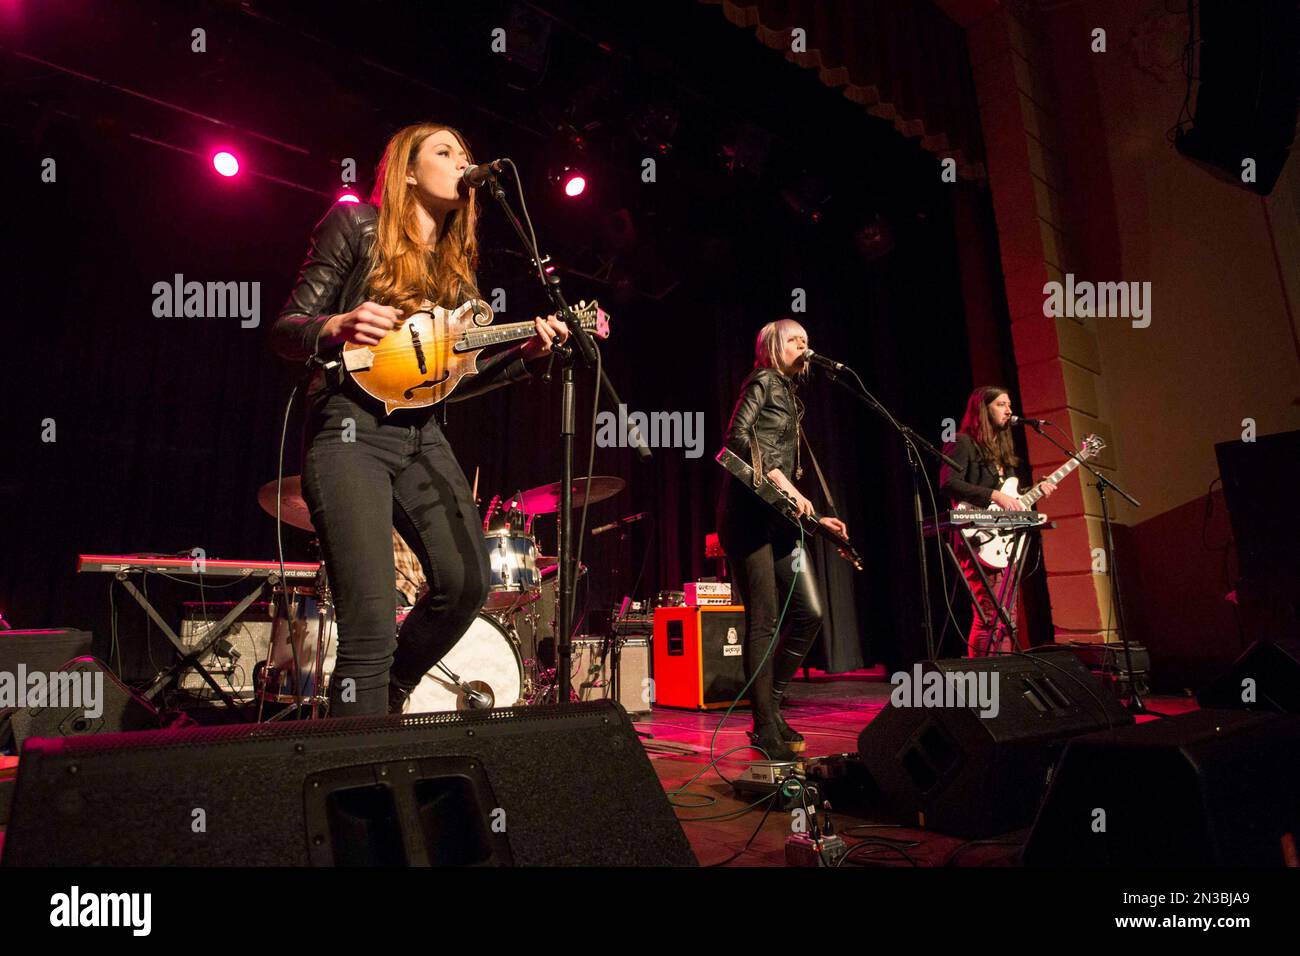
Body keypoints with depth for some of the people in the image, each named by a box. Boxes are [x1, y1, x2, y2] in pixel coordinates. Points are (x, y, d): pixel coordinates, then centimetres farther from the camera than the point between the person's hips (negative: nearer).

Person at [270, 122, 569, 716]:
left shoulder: (457, 264, 19)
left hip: (421, 437, 6)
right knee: (371, 625, -13)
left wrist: (527, 353, 4)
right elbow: (284, 332, 0)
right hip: (350, 428, -6)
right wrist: (338, 327, -22)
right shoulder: (356, 224, 3)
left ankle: (388, 694, 24)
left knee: (467, 582, -1)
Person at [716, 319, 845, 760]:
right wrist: (782, 483, -19)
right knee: (764, 621, -8)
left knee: (810, 612, 2)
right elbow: (737, 436, -15)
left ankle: (770, 708, 16)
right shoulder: (763, 381, 2)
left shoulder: (789, 397, 26)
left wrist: (814, 515, 20)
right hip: (749, 511, -9)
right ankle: (766, 732, 1)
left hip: (779, 515, 9)